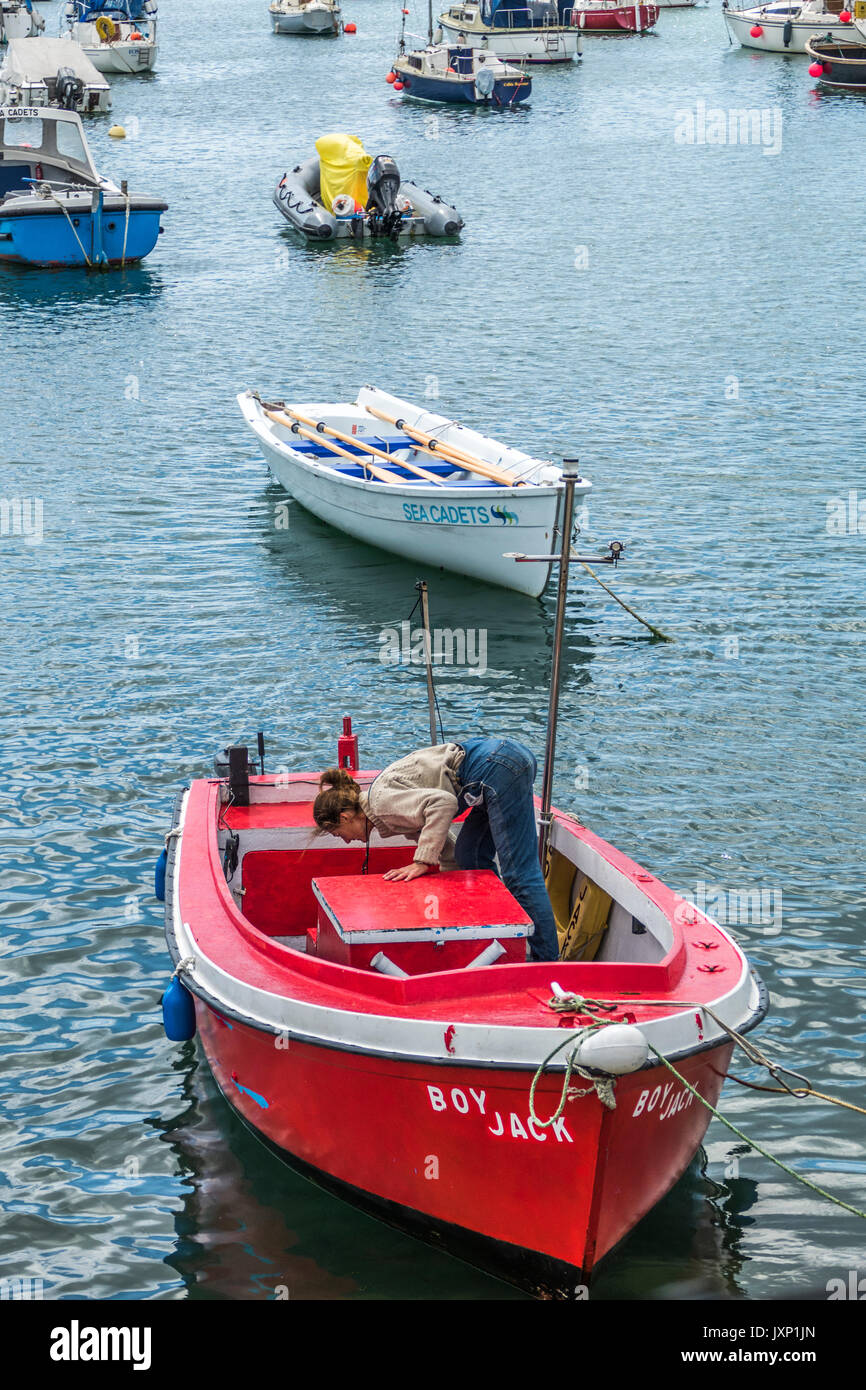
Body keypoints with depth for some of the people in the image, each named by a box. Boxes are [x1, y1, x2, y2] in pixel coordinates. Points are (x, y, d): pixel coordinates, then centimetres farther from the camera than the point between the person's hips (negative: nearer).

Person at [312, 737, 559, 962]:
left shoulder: (381, 801, -9)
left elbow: (442, 803, -23)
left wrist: (423, 861, -21)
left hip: (499, 768, -10)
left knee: (520, 874, -8)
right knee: (470, 857, 18)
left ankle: (547, 962, -7)